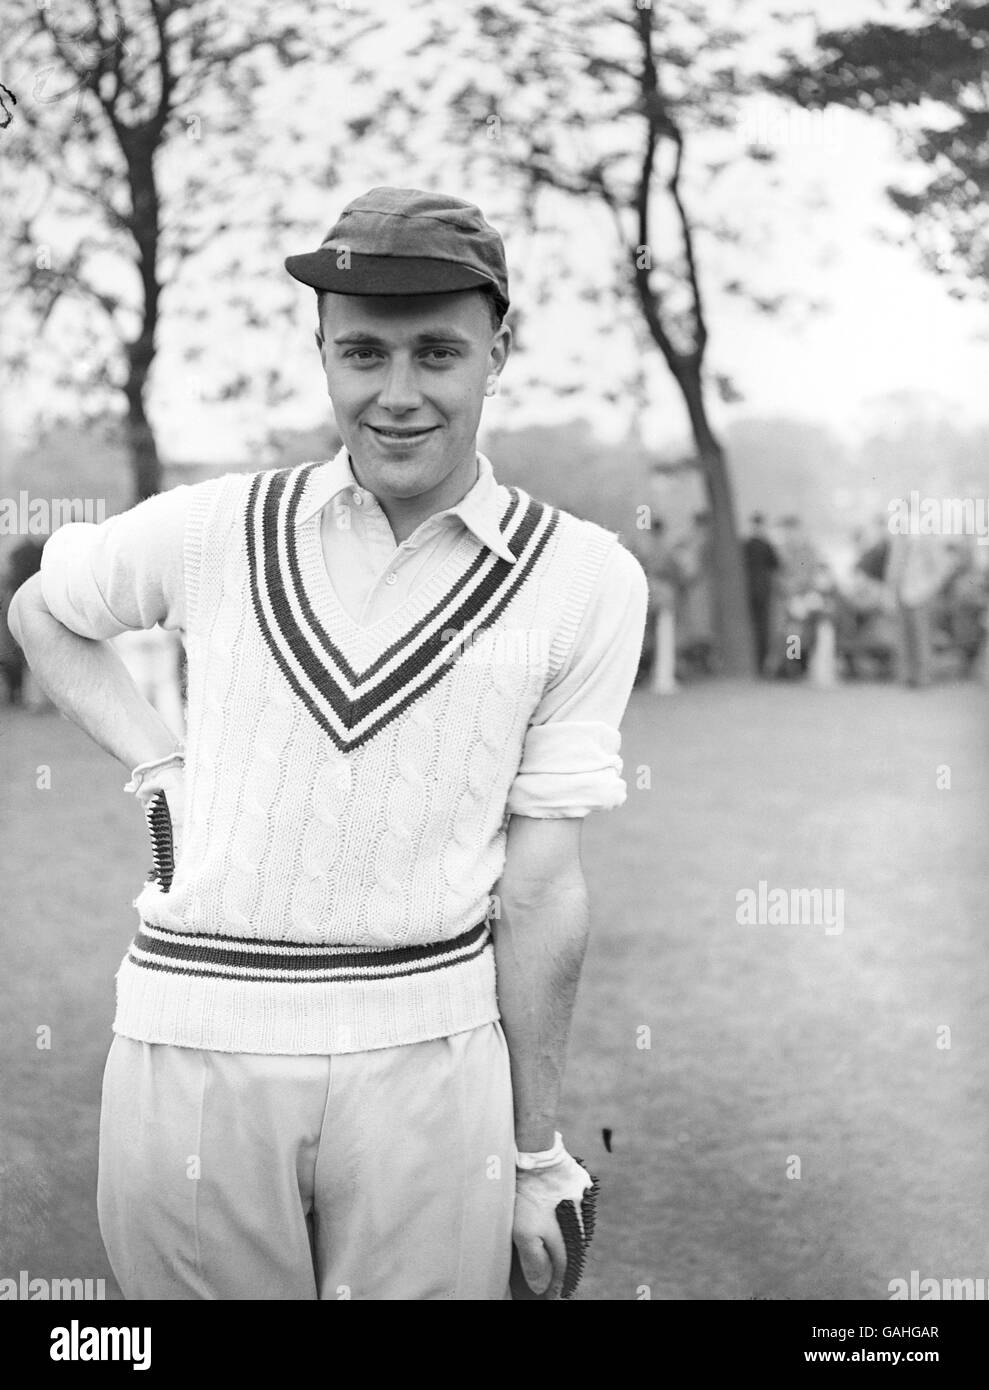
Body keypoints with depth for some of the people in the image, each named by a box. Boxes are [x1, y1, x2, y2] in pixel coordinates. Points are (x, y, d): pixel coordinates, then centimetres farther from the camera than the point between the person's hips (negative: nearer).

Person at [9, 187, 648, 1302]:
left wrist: (535, 1150, 4)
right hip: (190, 1039, 1)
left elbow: (540, 885, 0)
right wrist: (157, 765, 7)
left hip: (428, 1047, -1)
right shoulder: (212, 528, 3)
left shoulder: (583, 578, -1)